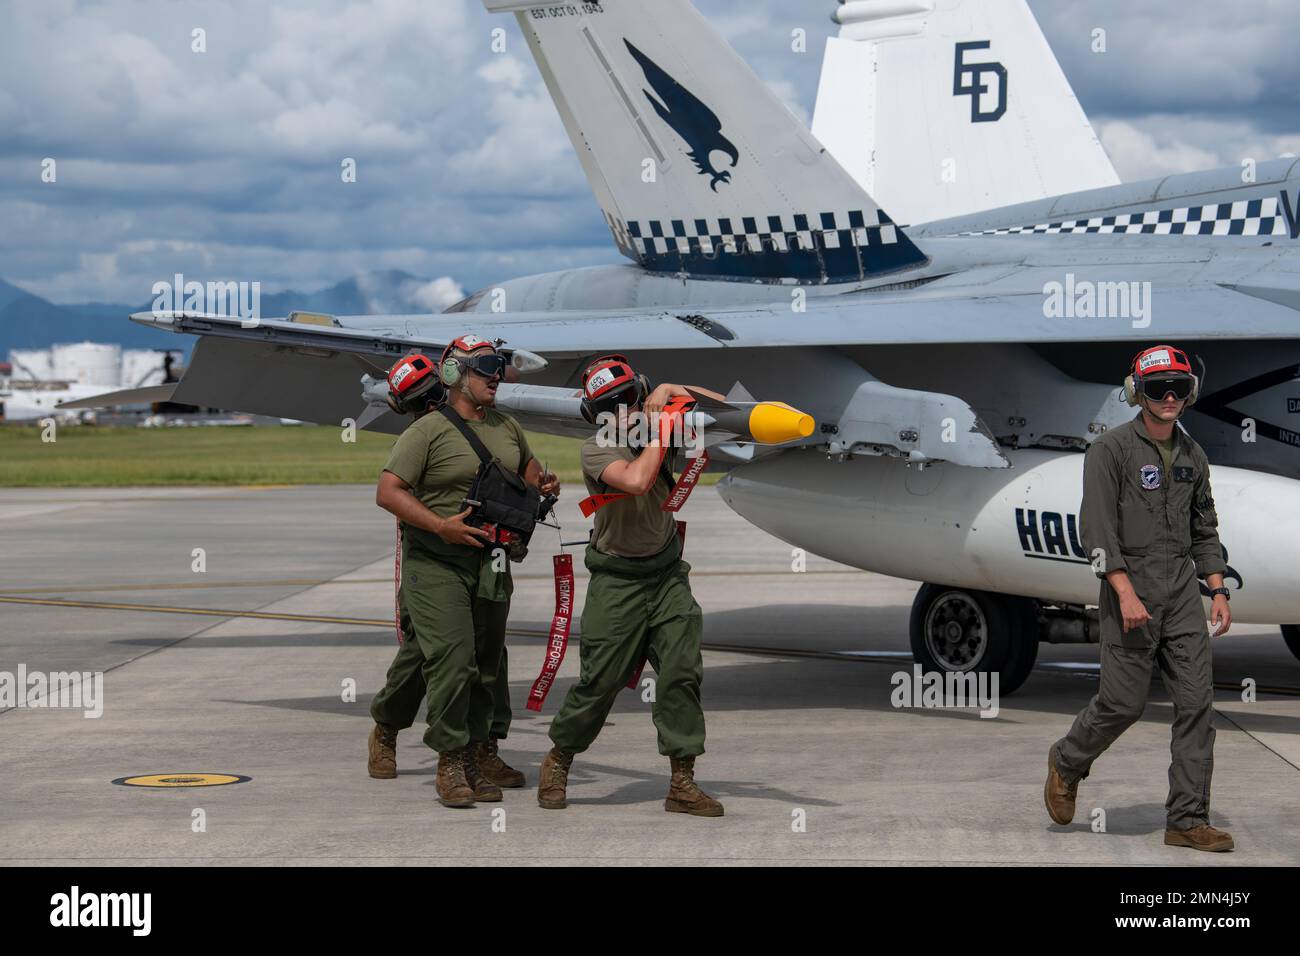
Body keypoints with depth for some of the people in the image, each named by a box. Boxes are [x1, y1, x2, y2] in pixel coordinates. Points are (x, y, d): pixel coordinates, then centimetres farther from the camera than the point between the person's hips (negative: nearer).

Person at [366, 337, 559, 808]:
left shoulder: (507, 428, 12)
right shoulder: (429, 430, -9)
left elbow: (528, 467, 32)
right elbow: (388, 492, -14)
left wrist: (542, 484, 9)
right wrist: (442, 526, -22)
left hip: (490, 564, 7)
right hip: (435, 563, -7)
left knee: (485, 665, 8)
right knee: (451, 659, -15)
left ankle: (472, 760, 16)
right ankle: (450, 762, -8)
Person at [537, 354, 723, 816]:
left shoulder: (651, 427, 1)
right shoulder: (597, 449, -13)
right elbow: (636, 481, -32)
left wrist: (666, 392, -4)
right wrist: (659, 436, -20)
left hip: (667, 574, 4)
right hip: (618, 582, -4)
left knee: (682, 673, -7)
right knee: (600, 681, -1)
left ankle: (682, 782, -3)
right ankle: (558, 763, 21)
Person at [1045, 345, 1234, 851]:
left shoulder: (1193, 455, 13)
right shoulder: (1111, 448, -7)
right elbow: (1097, 526, -13)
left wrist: (1218, 591, 8)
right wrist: (1127, 594, -20)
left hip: (1182, 590, 6)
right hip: (1130, 585, -6)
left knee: (1196, 702, -1)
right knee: (1123, 702, -5)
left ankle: (1188, 819, 3)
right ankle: (1067, 763, 25)